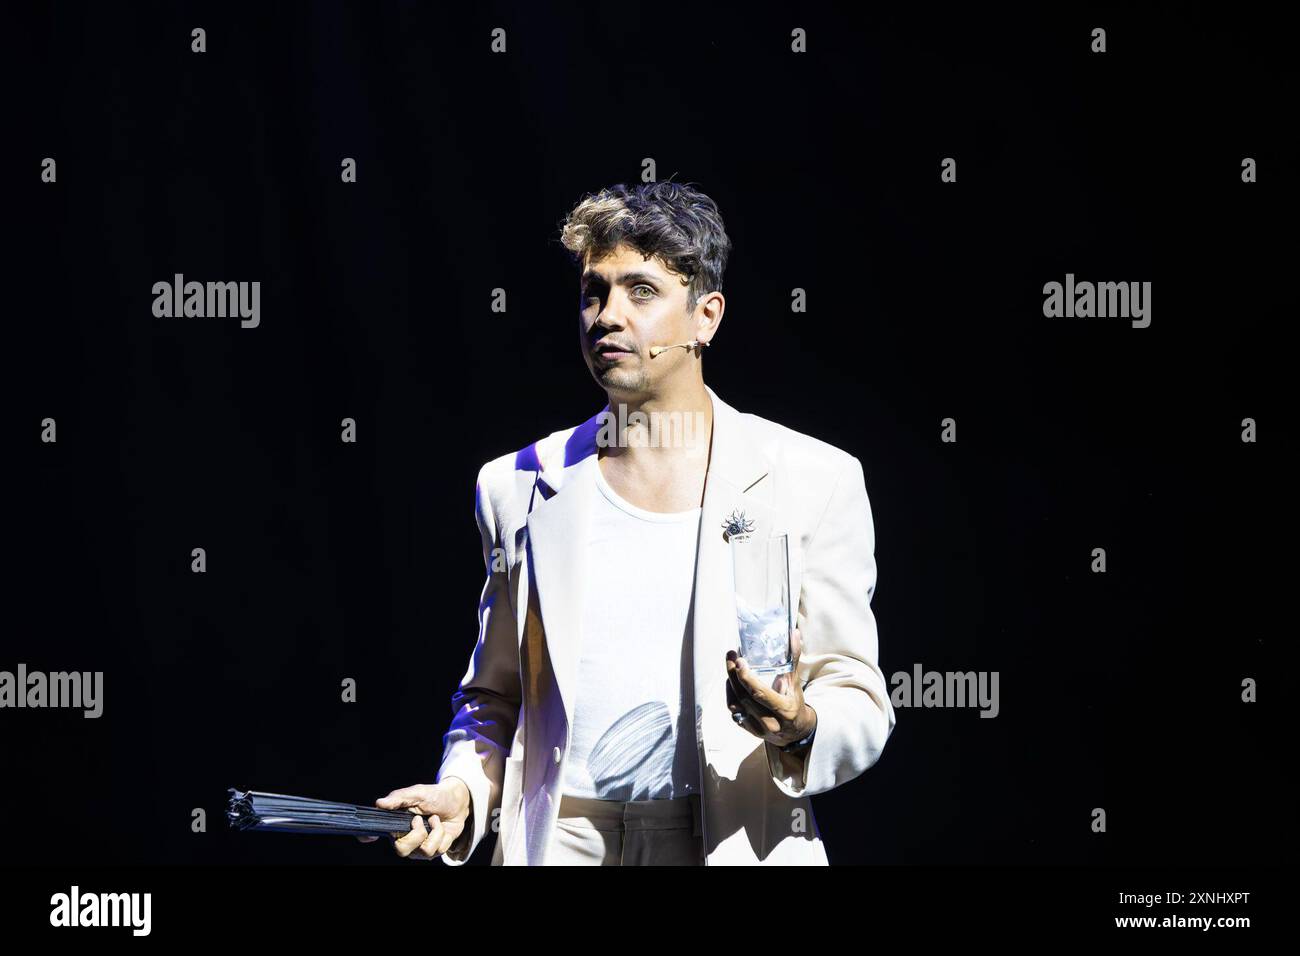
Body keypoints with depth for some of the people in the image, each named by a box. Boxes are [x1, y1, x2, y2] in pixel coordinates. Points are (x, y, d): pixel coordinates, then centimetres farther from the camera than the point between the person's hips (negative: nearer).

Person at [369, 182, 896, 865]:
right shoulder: (520, 488, 10)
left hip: (732, 844, -1)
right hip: (559, 843, 2)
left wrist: (800, 727, -17)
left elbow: (861, 706, 3)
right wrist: (461, 795, -1)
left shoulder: (813, 482, 2)